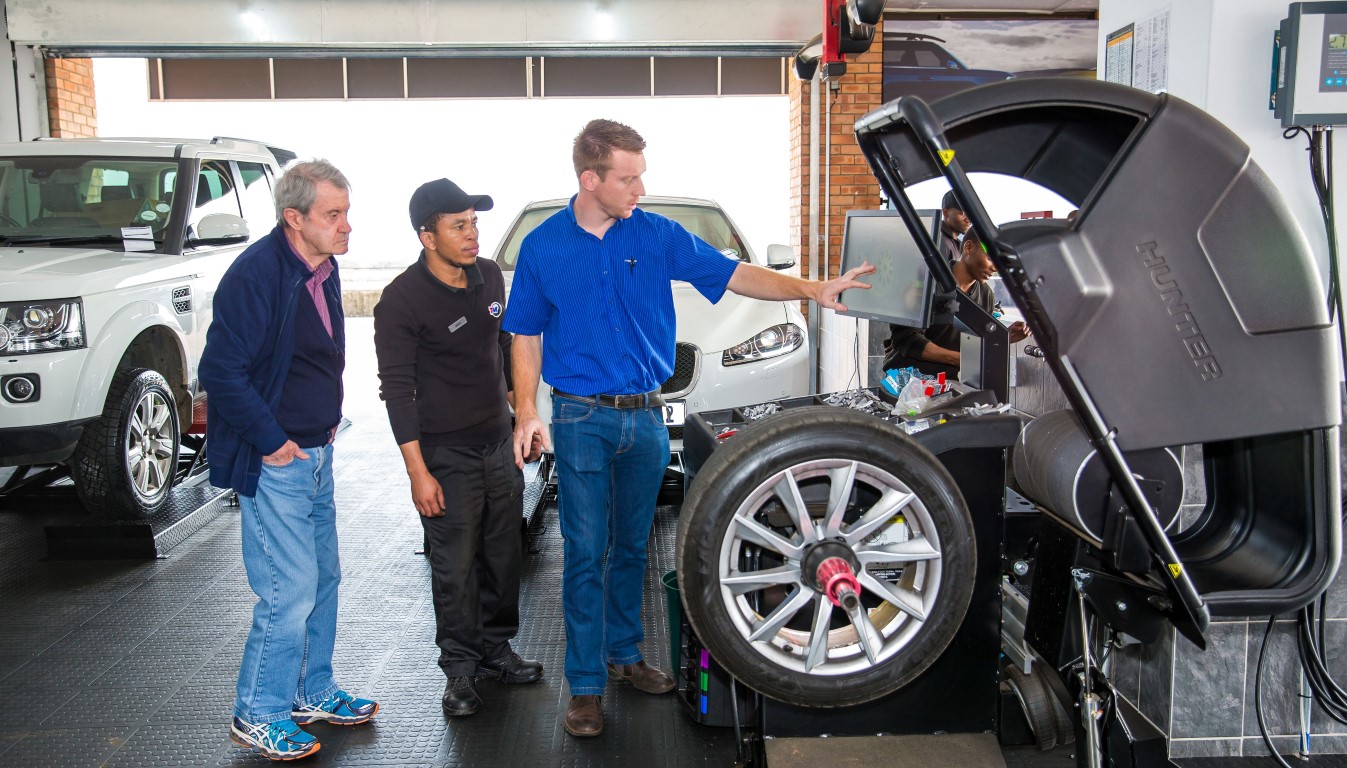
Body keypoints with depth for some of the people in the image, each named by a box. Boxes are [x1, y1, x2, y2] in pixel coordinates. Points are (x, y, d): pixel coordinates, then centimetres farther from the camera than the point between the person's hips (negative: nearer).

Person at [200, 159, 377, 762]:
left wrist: (327, 420, 12)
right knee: (291, 589, -4)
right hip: (273, 462, -9)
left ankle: (312, 693, 33)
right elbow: (221, 370, -23)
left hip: (314, 455, 9)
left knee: (323, 578, 17)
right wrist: (270, 440, -18)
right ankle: (258, 716, 13)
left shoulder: (323, 269, 7)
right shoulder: (257, 273, -20)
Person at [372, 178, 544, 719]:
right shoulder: (402, 300, -15)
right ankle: (460, 669, 18)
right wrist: (418, 473, -16)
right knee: (455, 568, 3)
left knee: (504, 556, 14)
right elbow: (397, 390, -14)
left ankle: (495, 649, 31)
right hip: (446, 456, -6)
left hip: (499, 444, 6)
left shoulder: (490, 276, 4)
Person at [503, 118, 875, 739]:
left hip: (645, 415, 3)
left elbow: (732, 274, 0)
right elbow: (527, 336, 4)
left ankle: (624, 653, 32)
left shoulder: (657, 236, 1)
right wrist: (526, 411, -7)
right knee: (586, 552, -1)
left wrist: (811, 289, -12)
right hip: (582, 419, -3)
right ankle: (586, 684, 10)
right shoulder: (543, 247, -3)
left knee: (631, 546, 15)